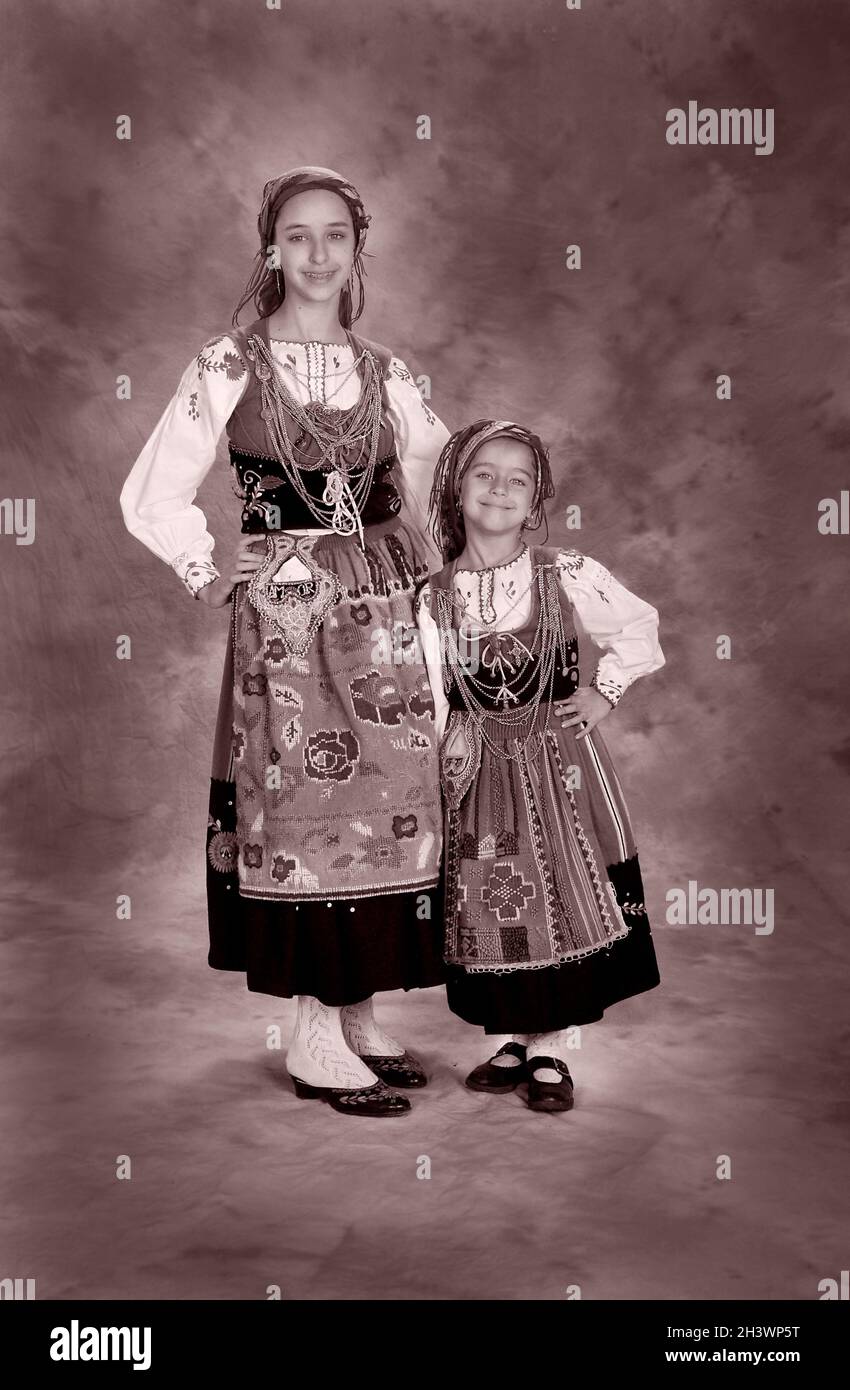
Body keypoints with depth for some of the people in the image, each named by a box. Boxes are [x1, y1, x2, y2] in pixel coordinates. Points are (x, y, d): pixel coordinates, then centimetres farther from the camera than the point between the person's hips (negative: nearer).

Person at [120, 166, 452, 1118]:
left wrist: (424, 575, 7)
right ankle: (317, 1041, 9)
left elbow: (440, 484, 18)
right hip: (282, 617, -4)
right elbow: (153, 498, -2)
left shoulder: (384, 373, 10)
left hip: (381, 612, 4)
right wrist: (210, 577, -1)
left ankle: (356, 1013, 20)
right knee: (305, 812, -2)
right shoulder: (230, 367, -1)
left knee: (387, 807, 5)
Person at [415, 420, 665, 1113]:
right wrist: (430, 768, -7)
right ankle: (517, 1037, 25)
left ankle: (550, 1048, 18)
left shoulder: (568, 575, -5)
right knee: (491, 908, 7)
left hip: (559, 759, -1)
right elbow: (425, 700, -1)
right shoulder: (434, 597, -2)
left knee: (565, 899, 2)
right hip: (479, 770, 1)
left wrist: (604, 693, 0)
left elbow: (640, 628, 8)